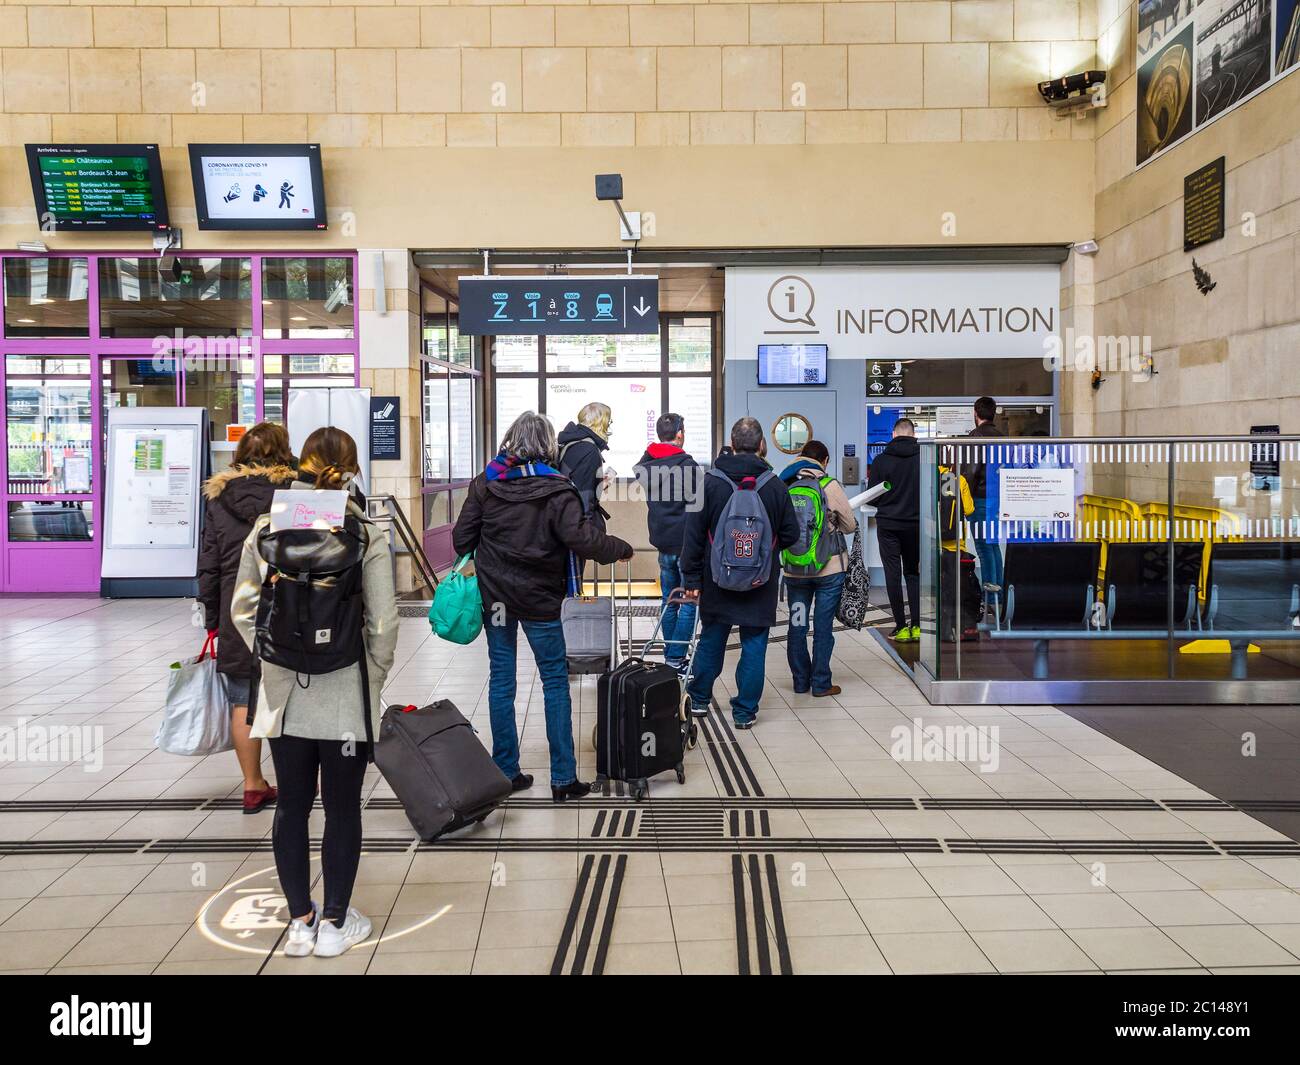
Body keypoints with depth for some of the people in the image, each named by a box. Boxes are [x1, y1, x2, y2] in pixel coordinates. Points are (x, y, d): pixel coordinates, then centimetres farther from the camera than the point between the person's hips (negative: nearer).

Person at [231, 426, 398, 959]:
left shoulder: (266, 527, -1)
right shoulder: (365, 534, -11)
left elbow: (242, 608, 3)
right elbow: (383, 621, -13)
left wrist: (273, 657, 12)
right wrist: (373, 679, 0)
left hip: (284, 694, 3)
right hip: (345, 695, -3)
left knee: (292, 807, 15)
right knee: (342, 809, 10)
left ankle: (300, 921, 26)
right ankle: (334, 923, 21)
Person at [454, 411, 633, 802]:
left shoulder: (485, 483, -1)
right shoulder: (555, 489, -14)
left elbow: (462, 536, 1)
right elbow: (582, 539, -20)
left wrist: (470, 567, 19)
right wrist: (621, 548, -4)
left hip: (493, 594, 4)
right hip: (538, 598, -4)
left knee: (501, 680, 11)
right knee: (555, 681, 6)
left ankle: (505, 772, 17)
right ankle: (563, 778, 9)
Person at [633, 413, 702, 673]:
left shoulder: (645, 463, 5)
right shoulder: (686, 464, -13)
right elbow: (697, 505, -13)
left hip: (663, 543, 7)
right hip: (686, 544, -6)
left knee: (669, 601, 15)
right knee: (689, 601, -1)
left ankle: (670, 655, 19)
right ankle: (676, 657, -2)